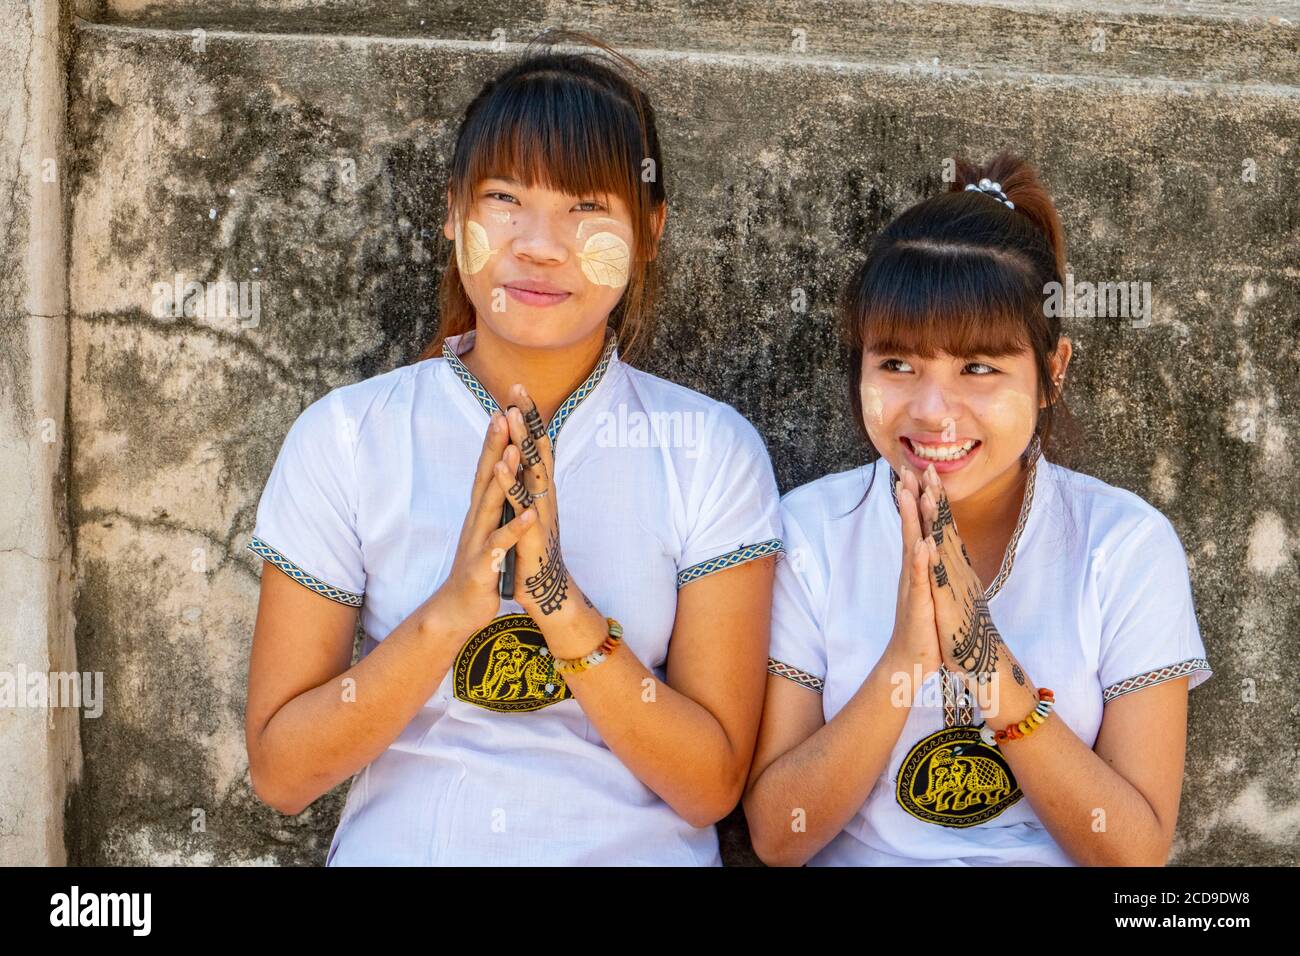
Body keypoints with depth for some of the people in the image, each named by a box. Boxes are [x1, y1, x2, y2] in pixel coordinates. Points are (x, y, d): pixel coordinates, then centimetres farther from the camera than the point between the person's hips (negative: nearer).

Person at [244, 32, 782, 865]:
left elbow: (710, 786, -5)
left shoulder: (712, 452, -2)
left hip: (640, 850, 0)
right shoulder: (344, 438, -2)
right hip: (399, 846, 1)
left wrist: (558, 601, -17)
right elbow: (281, 773, -3)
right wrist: (453, 609, -16)